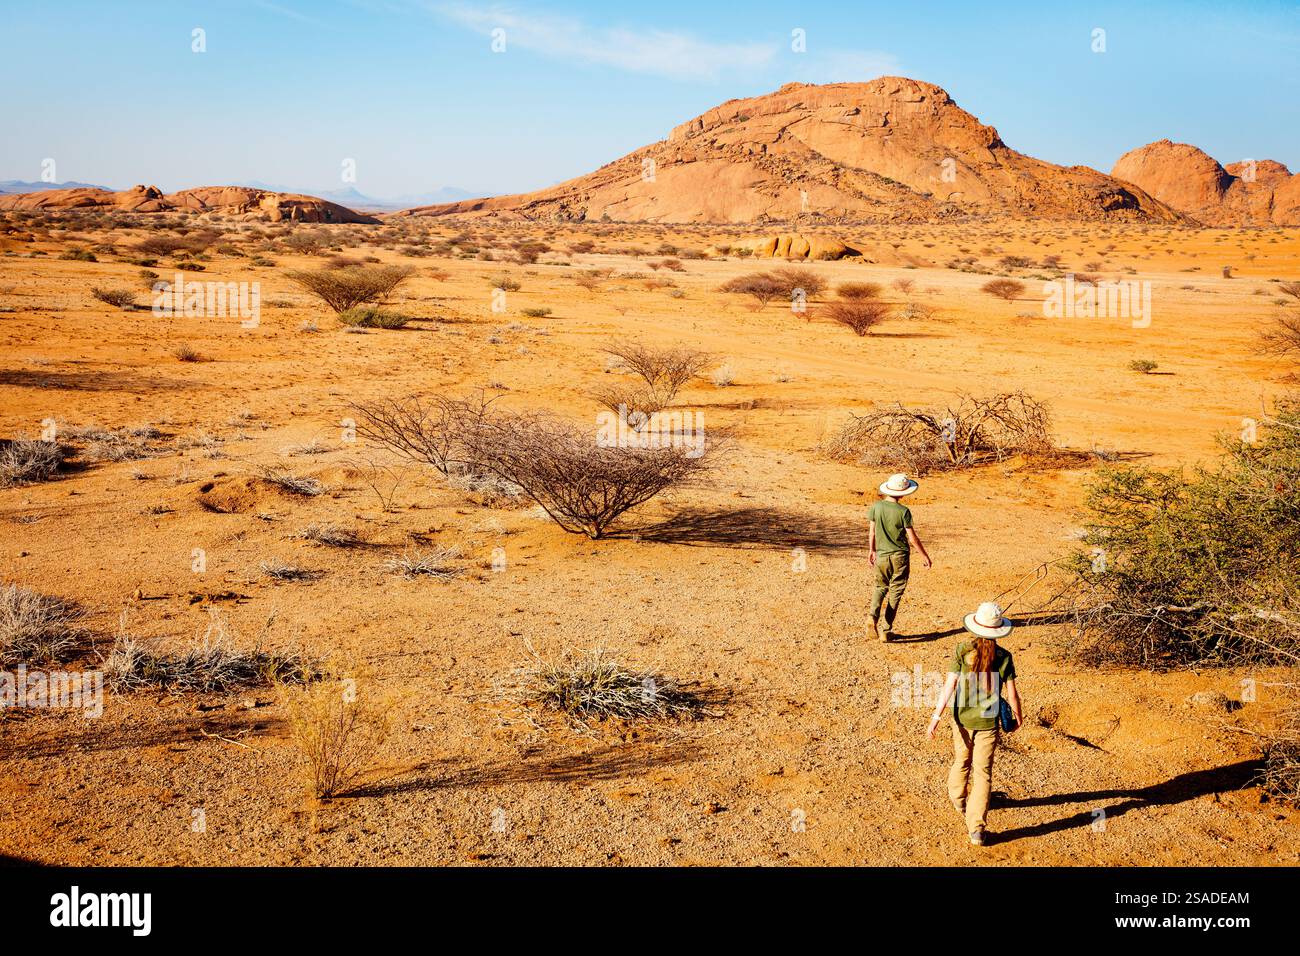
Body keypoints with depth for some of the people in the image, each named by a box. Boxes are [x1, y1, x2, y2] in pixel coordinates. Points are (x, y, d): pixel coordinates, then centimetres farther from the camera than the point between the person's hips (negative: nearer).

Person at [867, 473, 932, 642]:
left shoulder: (876, 506, -6)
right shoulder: (904, 511, -16)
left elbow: (872, 532, 4)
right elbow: (912, 537, -10)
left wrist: (871, 550, 20)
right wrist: (924, 555, 3)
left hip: (881, 556, 3)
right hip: (900, 556, -3)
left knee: (880, 587, 22)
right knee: (895, 593, 9)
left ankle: (873, 617, -1)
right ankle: (887, 630, 10)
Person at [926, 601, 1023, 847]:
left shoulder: (962, 651, -13)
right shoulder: (1004, 657, -11)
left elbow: (949, 685, -15)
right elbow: (1012, 694, -6)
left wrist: (936, 717, -12)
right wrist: (1017, 717, 12)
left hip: (962, 717, 1)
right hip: (989, 721, -1)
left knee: (962, 760, 25)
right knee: (983, 772, 6)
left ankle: (958, 800, 52)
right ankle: (976, 828, 1)